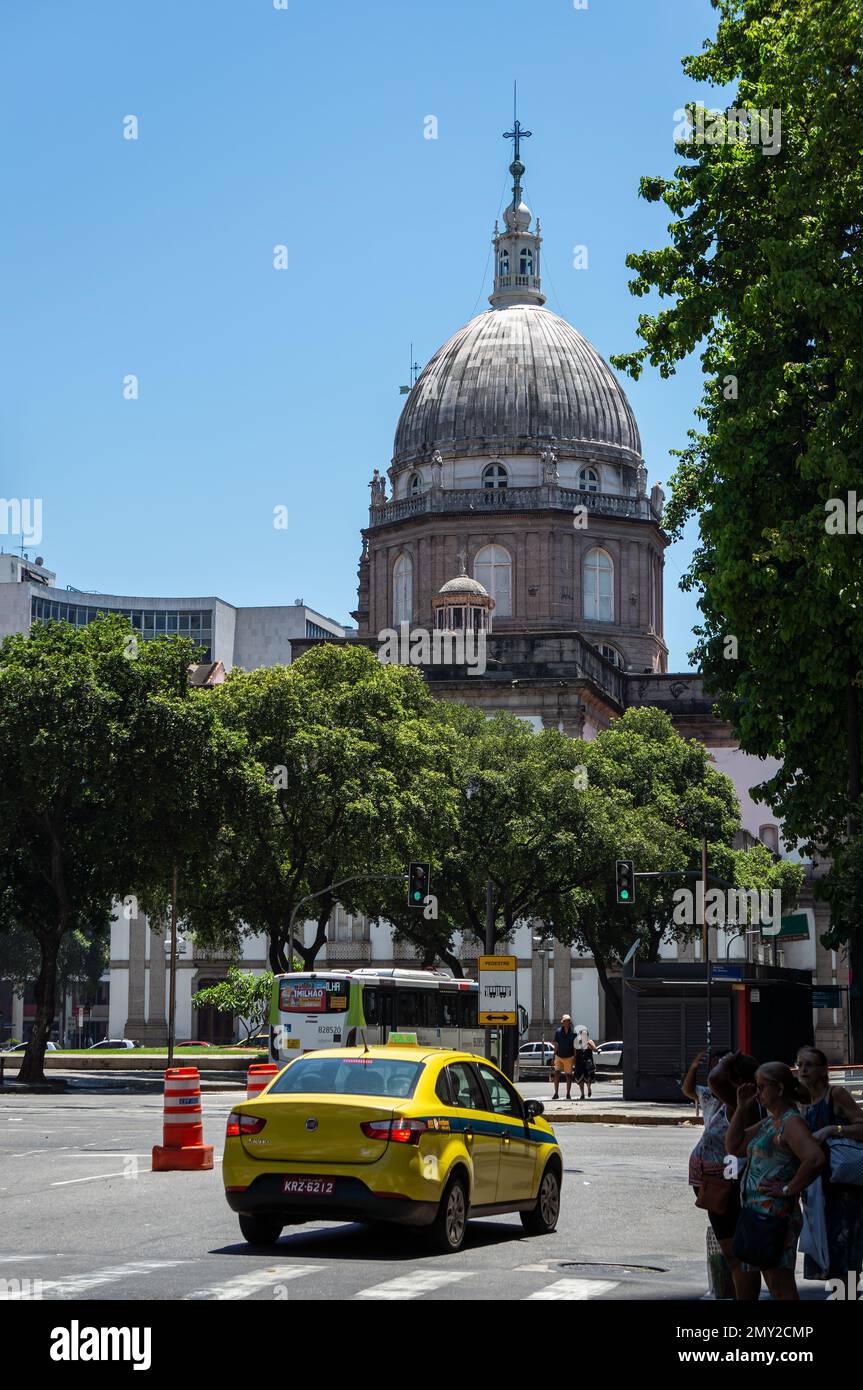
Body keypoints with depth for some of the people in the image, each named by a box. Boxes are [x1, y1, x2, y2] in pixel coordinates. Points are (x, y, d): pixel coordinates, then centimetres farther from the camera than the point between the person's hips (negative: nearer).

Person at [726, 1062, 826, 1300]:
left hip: (775, 1215, -10)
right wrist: (742, 1107, 12)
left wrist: (788, 1189, -20)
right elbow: (734, 1146, 19)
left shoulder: (792, 1123, -14)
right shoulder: (769, 1122, 16)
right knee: (775, 1286, 14)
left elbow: (815, 1159, -29)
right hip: (757, 1213, 10)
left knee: (781, 1288, -10)